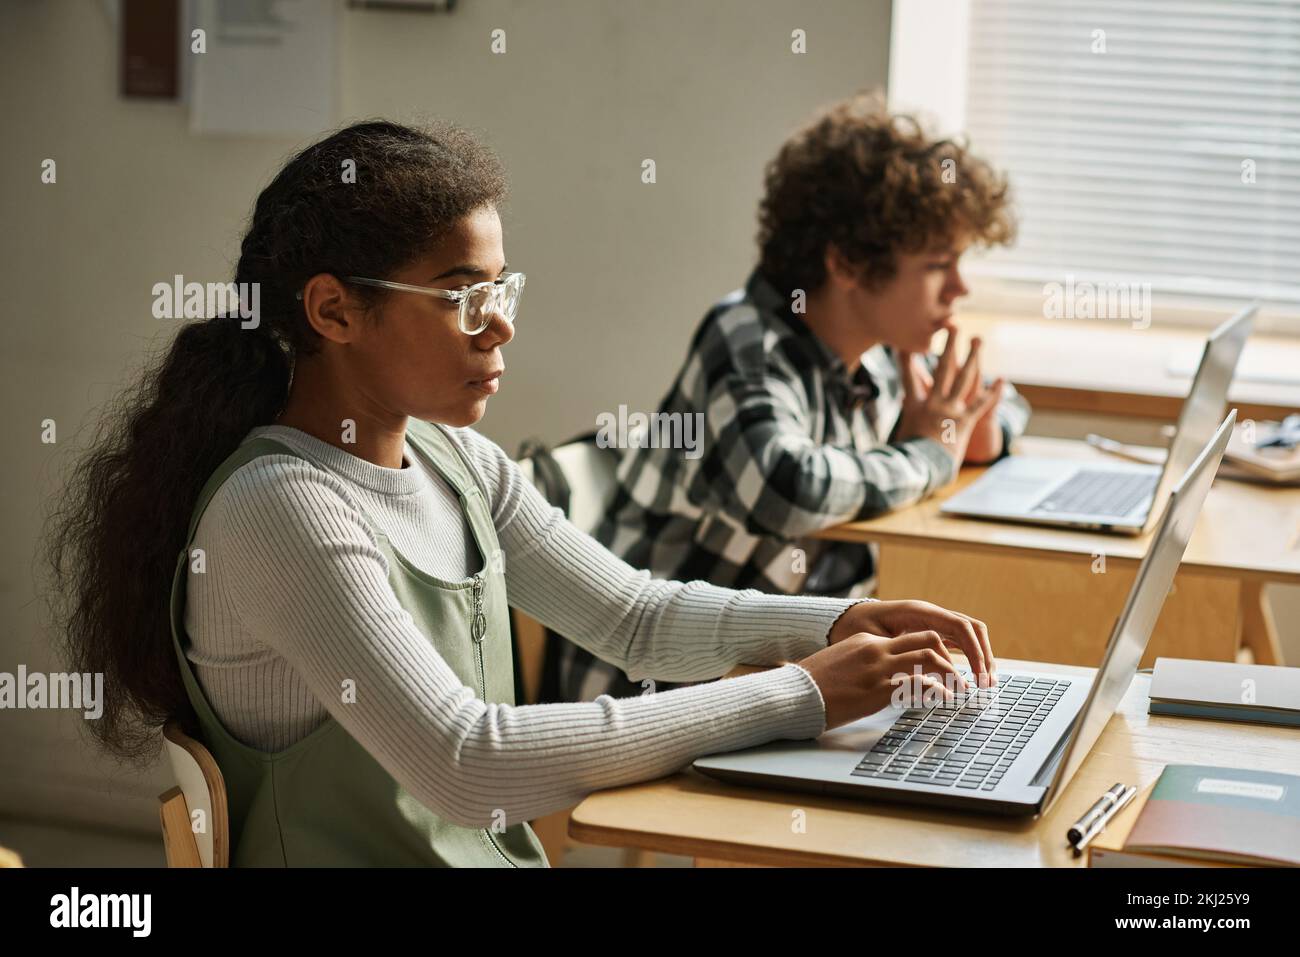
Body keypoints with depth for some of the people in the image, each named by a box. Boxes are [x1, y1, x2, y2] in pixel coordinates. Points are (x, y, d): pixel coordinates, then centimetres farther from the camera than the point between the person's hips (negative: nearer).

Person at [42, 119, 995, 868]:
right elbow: (464, 763, -27)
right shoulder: (281, 508, -20)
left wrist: (843, 623, -4)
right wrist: (797, 695, -24)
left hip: (503, 855, 7)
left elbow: (634, 614, 12)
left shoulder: (456, 461, 5)